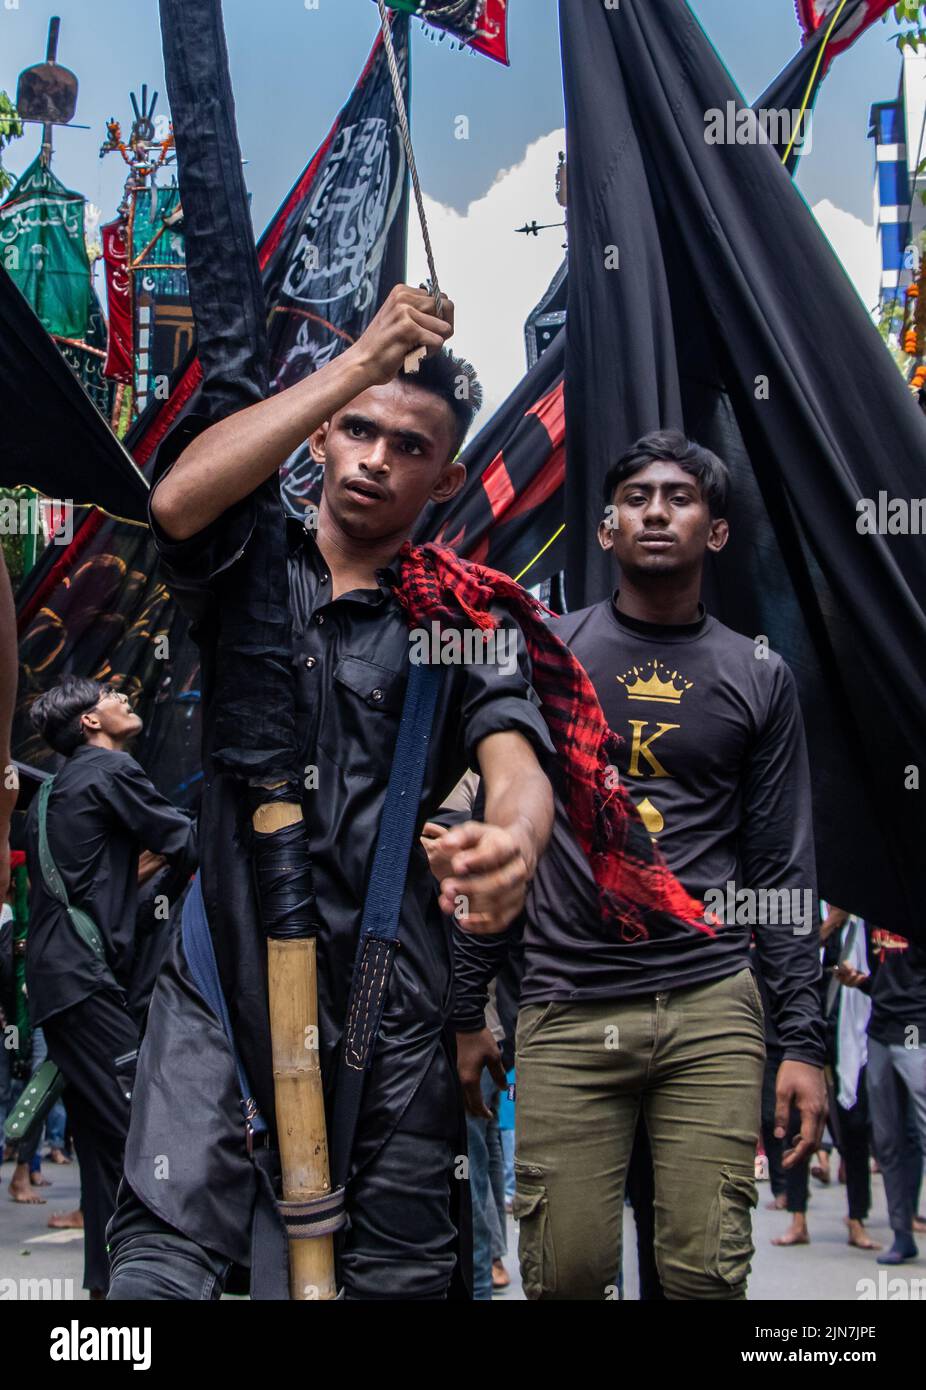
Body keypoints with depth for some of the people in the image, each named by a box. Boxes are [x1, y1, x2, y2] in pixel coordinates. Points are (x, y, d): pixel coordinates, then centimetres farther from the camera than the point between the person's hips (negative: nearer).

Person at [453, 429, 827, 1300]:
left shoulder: (758, 677, 9)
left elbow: (783, 871, 9)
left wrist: (804, 1040, 1)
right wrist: (465, 1009, 5)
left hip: (712, 1006, 1)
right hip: (567, 1010, 0)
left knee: (705, 1273, -1)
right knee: (565, 1273, -1)